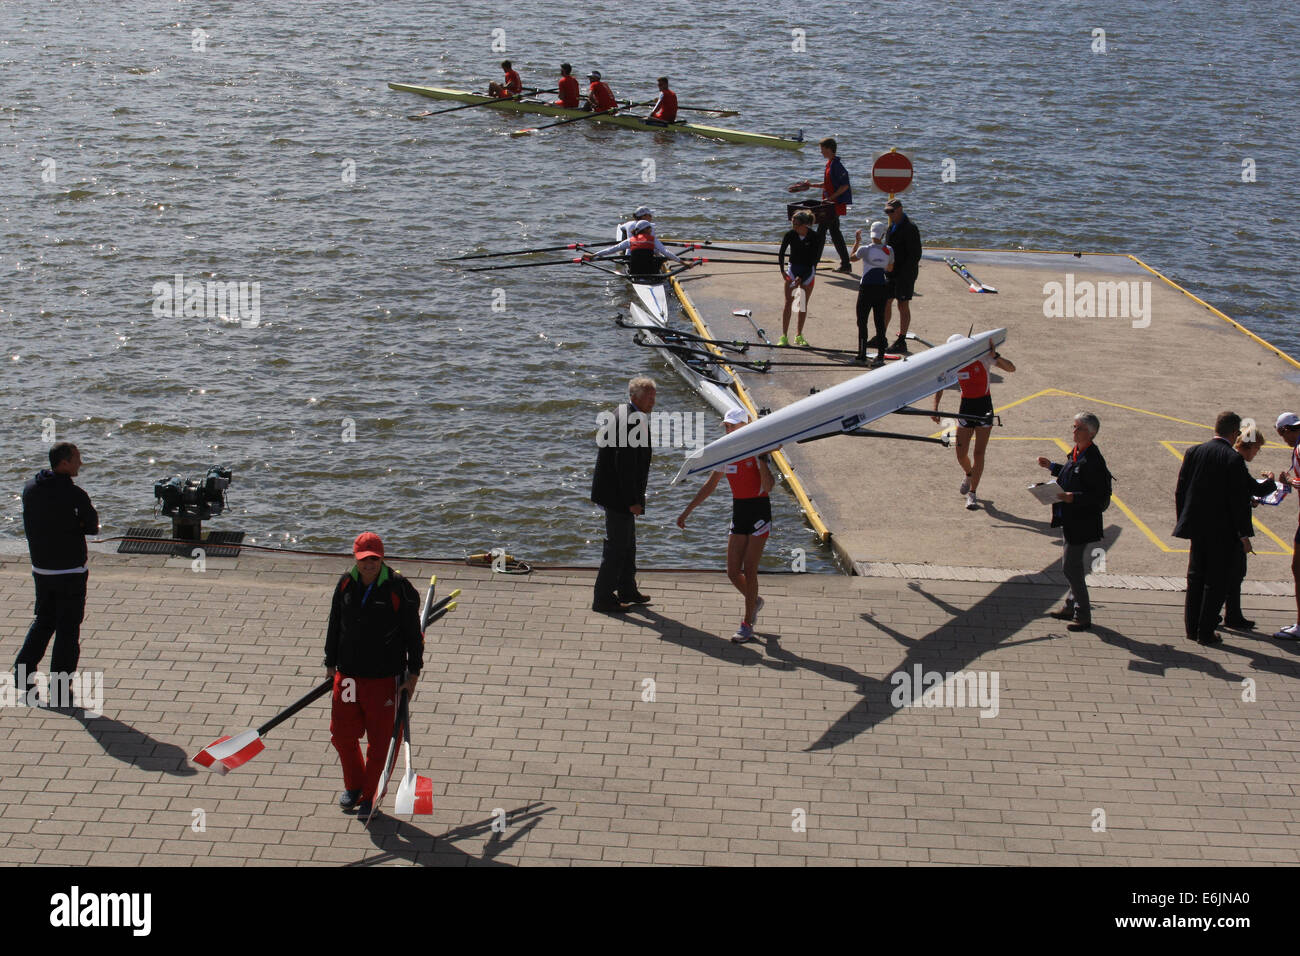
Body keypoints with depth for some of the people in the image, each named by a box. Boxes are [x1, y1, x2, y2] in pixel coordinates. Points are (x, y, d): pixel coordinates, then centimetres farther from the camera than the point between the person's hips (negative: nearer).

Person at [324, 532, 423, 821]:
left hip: (384, 677, -4)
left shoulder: (399, 589, -12)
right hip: (347, 675, 4)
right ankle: (353, 786, 36)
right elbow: (335, 625, 13)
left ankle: (369, 797, 21)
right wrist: (331, 663, 16)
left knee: (378, 740, 5)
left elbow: (413, 634, -5)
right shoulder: (345, 583, 1)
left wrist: (413, 672, -4)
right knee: (342, 735, 12)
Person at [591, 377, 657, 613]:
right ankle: (603, 599, 5)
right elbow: (625, 464, -26)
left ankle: (627, 590, 35)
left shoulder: (623, 414, 10)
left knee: (627, 543, 22)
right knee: (617, 545, -2)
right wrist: (632, 501, -23)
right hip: (618, 495, -11)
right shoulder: (632, 421, -23)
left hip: (616, 492, 11)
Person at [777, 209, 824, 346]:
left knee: (803, 304, 4)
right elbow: (781, 254, -7)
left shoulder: (815, 237, -17)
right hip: (793, 268, 1)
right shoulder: (790, 235, -11)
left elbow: (814, 260, -16)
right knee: (788, 302, -8)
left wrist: (801, 278, -20)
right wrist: (782, 271, -20)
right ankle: (784, 336, -11)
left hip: (808, 271, -1)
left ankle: (798, 336, 15)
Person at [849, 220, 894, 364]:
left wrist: (857, 242, 19)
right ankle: (880, 356, 10)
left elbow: (851, 258, 7)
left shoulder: (865, 249, -13)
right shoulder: (889, 251, -4)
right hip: (882, 287, 3)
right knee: (880, 321, 10)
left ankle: (862, 356, 5)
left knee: (862, 321, 7)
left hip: (867, 288, -3)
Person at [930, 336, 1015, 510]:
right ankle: (969, 475, 37)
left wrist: (995, 356, -33)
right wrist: (935, 408, -8)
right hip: (966, 406, 3)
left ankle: (972, 493, 1)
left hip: (984, 406, -3)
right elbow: (940, 385, 6)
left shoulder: (983, 357, -13)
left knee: (979, 453, -7)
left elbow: (1011, 368, -16)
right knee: (961, 454, 3)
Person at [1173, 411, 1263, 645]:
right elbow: (1240, 500, -16)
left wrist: (1184, 521, 15)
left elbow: (1180, 491, 5)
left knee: (1196, 577, 17)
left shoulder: (1193, 452, 1)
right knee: (1216, 581, 4)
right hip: (1223, 530, -5)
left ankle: (1191, 627, 21)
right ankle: (1206, 632, 6)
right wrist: (1244, 534, -9)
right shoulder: (1234, 459, -16)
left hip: (1197, 527, 5)